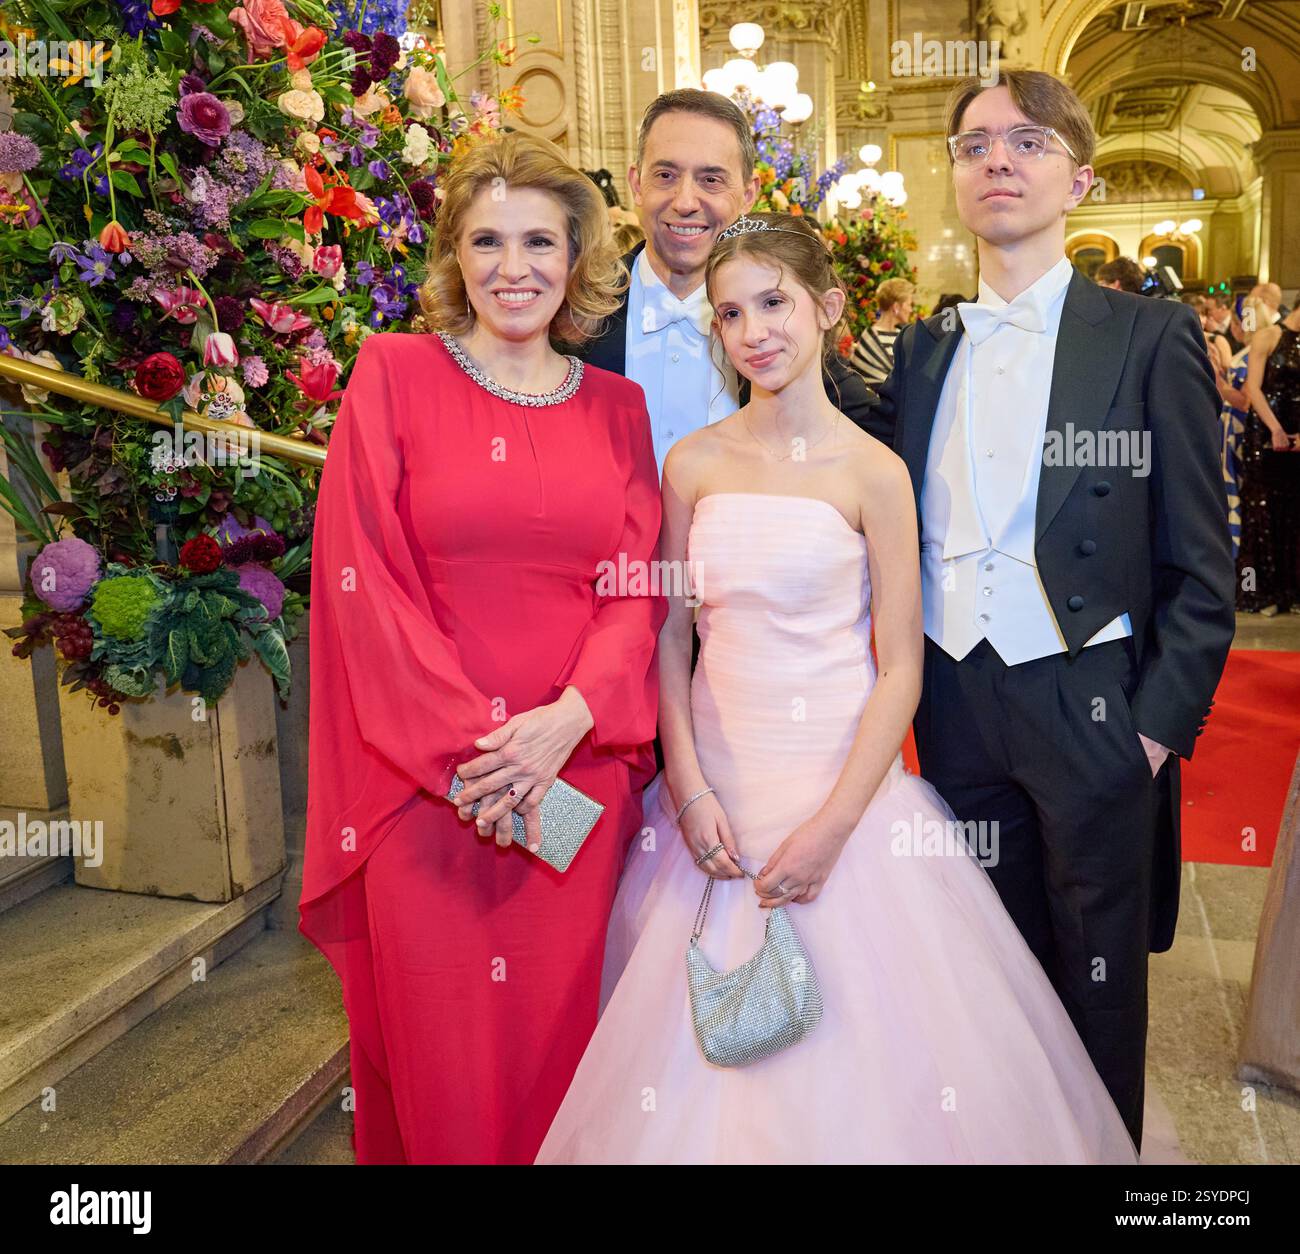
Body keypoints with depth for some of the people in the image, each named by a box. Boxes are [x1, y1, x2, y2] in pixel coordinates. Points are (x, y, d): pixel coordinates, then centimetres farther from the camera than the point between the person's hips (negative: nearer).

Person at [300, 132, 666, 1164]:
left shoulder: (616, 406, 9)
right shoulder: (394, 375, 1)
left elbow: (635, 588, 3)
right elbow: (362, 580, -6)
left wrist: (569, 717, -14)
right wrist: (466, 749, -13)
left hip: (582, 770, 3)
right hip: (424, 781, -2)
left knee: (560, 1036, 12)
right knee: (439, 1049, 8)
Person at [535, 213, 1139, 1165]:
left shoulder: (872, 472, -6)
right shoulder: (694, 463, 2)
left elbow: (901, 668, -7)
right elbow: (670, 632, 4)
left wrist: (834, 825, -14)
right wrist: (689, 787, -7)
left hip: (841, 776, -2)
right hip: (718, 780, 3)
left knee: (852, 1035, 8)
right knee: (705, 1050, 13)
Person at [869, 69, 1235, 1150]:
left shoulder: (1150, 337, -2)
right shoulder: (922, 352, 9)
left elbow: (1201, 561, -4)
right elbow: (899, 526, 11)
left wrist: (1164, 720, -9)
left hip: (1089, 700, -3)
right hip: (957, 702, 3)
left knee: (1098, 979, 11)